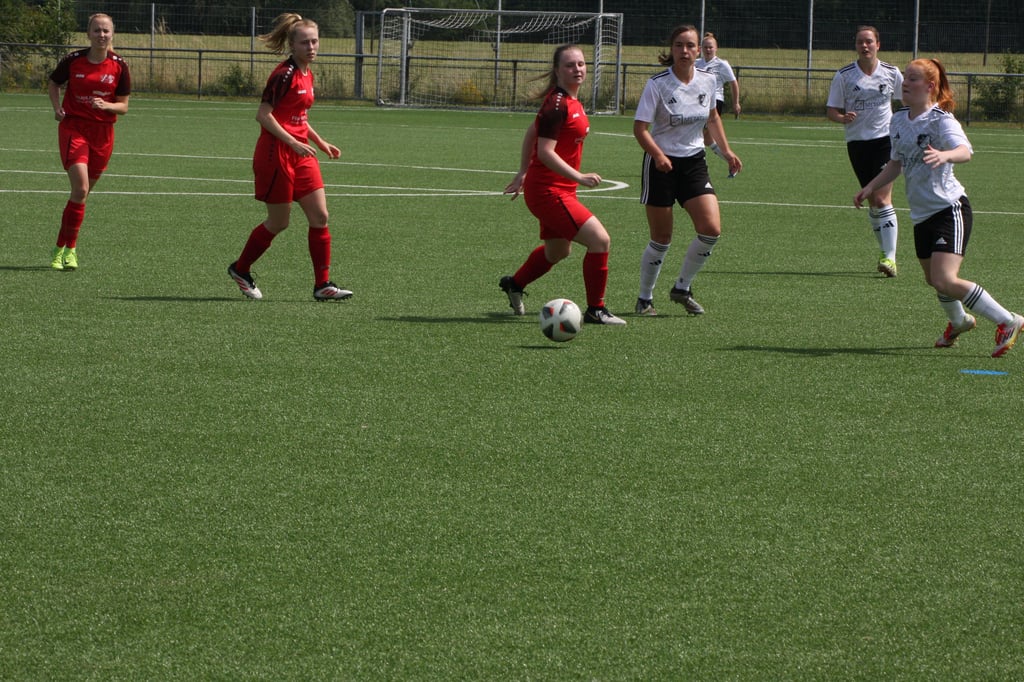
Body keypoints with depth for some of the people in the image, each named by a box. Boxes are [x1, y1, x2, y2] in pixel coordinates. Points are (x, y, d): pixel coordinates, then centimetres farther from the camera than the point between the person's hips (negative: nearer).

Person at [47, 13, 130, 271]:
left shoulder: (119, 66, -2)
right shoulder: (74, 60, -5)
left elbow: (123, 106, 3)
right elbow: (53, 83, 13)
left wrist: (106, 105, -18)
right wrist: (57, 108, -2)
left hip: (102, 133, 3)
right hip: (73, 127, -3)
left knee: (82, 193, 8)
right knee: (80, 189, -17)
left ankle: (62, 247, 21)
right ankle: (69, 248, -5)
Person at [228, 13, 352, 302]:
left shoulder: (307, 75, 11)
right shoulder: (285, 74, -16)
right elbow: (263, 114, -20)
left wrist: (320, 142, 18)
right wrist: (293, 142, -24)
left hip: (301, 154, 8)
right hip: (276, 155, -8)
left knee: (320, 216, 0)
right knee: (278, 222, 2)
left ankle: (322, 285, 4)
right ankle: (240, 269, 23)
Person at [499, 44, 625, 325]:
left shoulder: (571, 101, 9)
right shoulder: (557, 104, -20)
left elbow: (532, 132, 20)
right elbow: (545, 152, -25)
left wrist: (523, 173, 25)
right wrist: (579, 177, -31)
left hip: (560, 190, 11)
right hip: (548, 191, -11)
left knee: (558, 250, 29)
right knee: (600, 240, -14)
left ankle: (514, 284, 49)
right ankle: (595, 310, -3)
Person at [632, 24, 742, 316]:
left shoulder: (708, 80, 0)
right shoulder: (657, 84, -14)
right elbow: (640, 128, -17)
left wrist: (726, 150, 13)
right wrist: (658, 155, -33)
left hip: (694, 161, 4)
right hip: (661, 164, -4)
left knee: (711, 230, -11)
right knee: (661, 240, -1)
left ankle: (683, 288, 10)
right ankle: (644, 298, 20)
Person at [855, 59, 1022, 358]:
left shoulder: (941, 120, -15)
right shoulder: (899, 120, 9)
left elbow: (965, 151, -34)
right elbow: (896, 163, 25)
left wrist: (945, 155, -54)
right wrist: (870, 187, 16)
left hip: (949, 208, -8)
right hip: (922, 214, 8)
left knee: (945, 281, -22)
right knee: (933, 279, 20)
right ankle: (959, 321, 50)